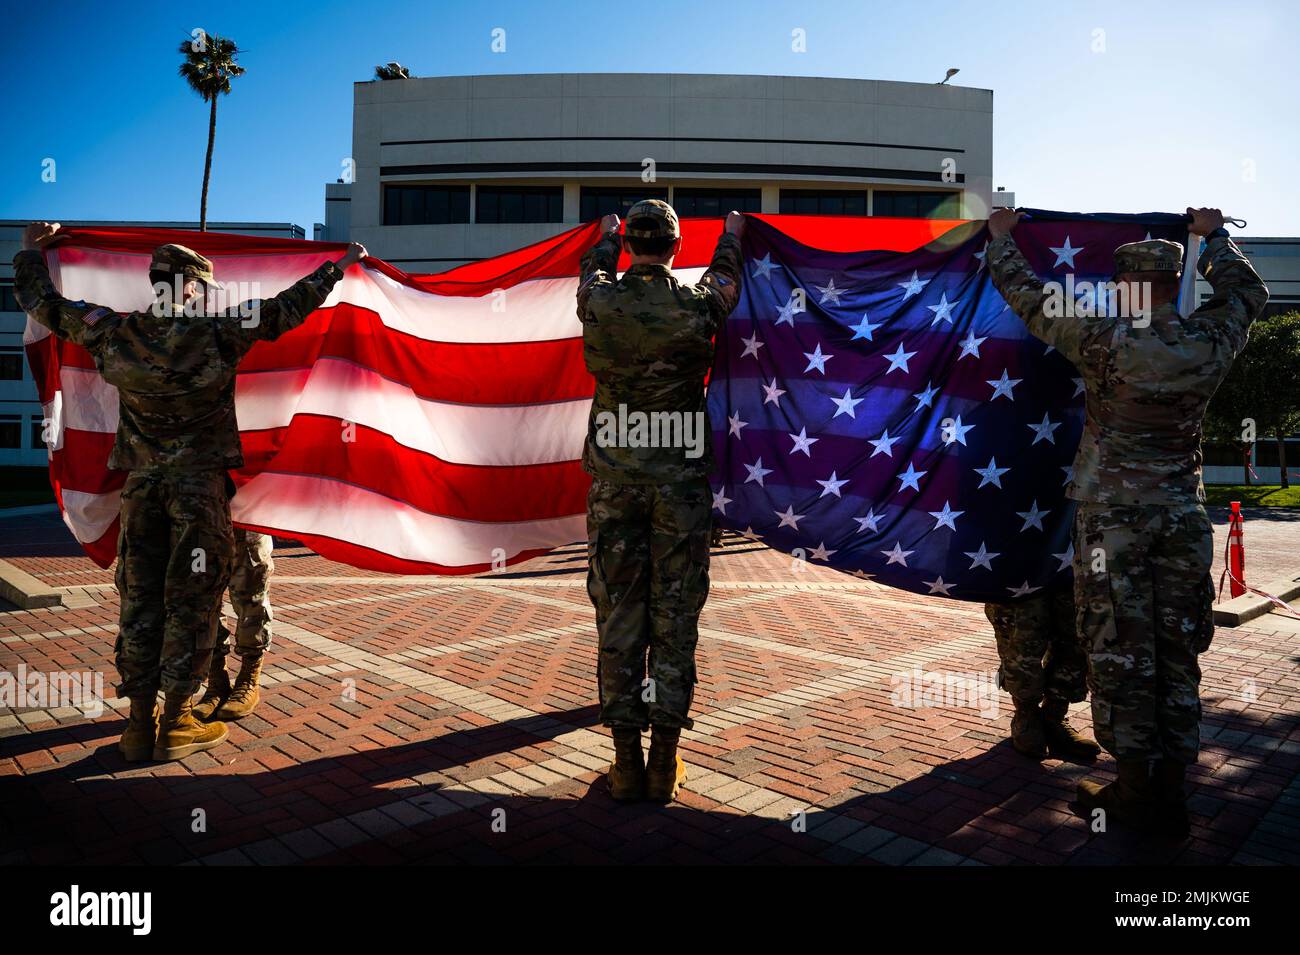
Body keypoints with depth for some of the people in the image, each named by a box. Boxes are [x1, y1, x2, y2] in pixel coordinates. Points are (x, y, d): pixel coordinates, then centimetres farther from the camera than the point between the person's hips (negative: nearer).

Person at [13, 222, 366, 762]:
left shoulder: (115, 334, 1)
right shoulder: (217, 334, -9)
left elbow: (41, 302, 14)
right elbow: (287, 308, -4)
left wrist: (30, 251, 33)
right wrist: (339, 267, 7)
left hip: (141, 485, 4)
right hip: (201, 485, -4)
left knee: (140, 600, 11)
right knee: (191, 600, 4)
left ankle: (140, 723, 17)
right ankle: (174, 725, 9)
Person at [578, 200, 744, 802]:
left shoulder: (598, 301, -2)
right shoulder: (697, 304, -3)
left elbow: (595, 269, 25)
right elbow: (725, 276, 22)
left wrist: (607, 237, 47)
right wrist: (732, 233, 43)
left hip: (614, 475, 1)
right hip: (681, 475, -1)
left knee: (618, 615, 6)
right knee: (675, 616, 5)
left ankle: (626, 765, 13)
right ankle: (665, 765, 13)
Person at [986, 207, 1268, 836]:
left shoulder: (1106, 342, -12)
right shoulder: (1210, 343, 1)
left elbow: (1027, 297, -1)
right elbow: (1248, 290, 23)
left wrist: (1001, 240, 15)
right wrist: (1214, 236, 38)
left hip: (1113, 515, -4)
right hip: (1184, 516, 5)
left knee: (1121, 653, 2)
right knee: (1177, 653, 10)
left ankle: (1137, 790, 10)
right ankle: (1171, 794, 19)